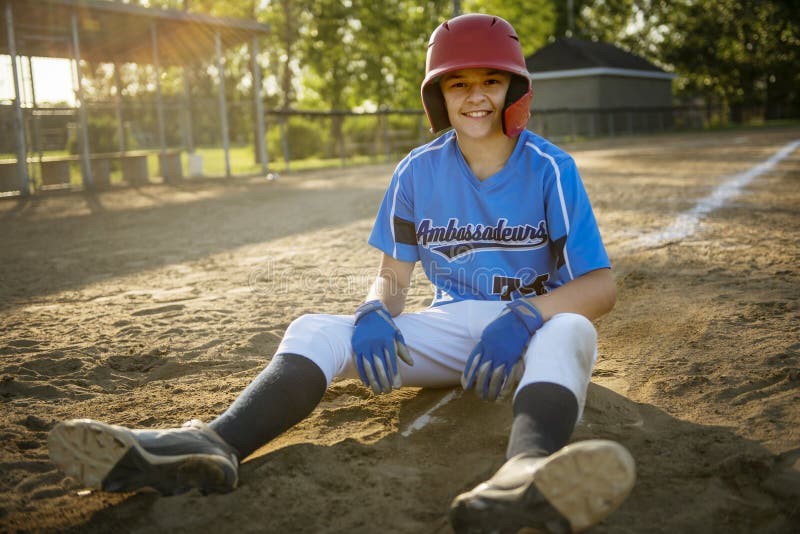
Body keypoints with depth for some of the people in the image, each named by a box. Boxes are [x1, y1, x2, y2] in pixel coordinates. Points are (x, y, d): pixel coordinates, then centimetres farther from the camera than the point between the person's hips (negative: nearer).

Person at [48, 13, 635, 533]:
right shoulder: (418, 172, 1)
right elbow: (393, 276, 5)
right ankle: (213, 446, -43)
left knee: (570, 330, -39)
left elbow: (600, 286, -12)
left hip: (528, 338, -3)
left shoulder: (549, 168, -8)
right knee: (314, 330, -17)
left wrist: (522, 317, -32)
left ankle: (529, 471, -71)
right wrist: (375, 313, -20)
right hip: (448, 330, 3)